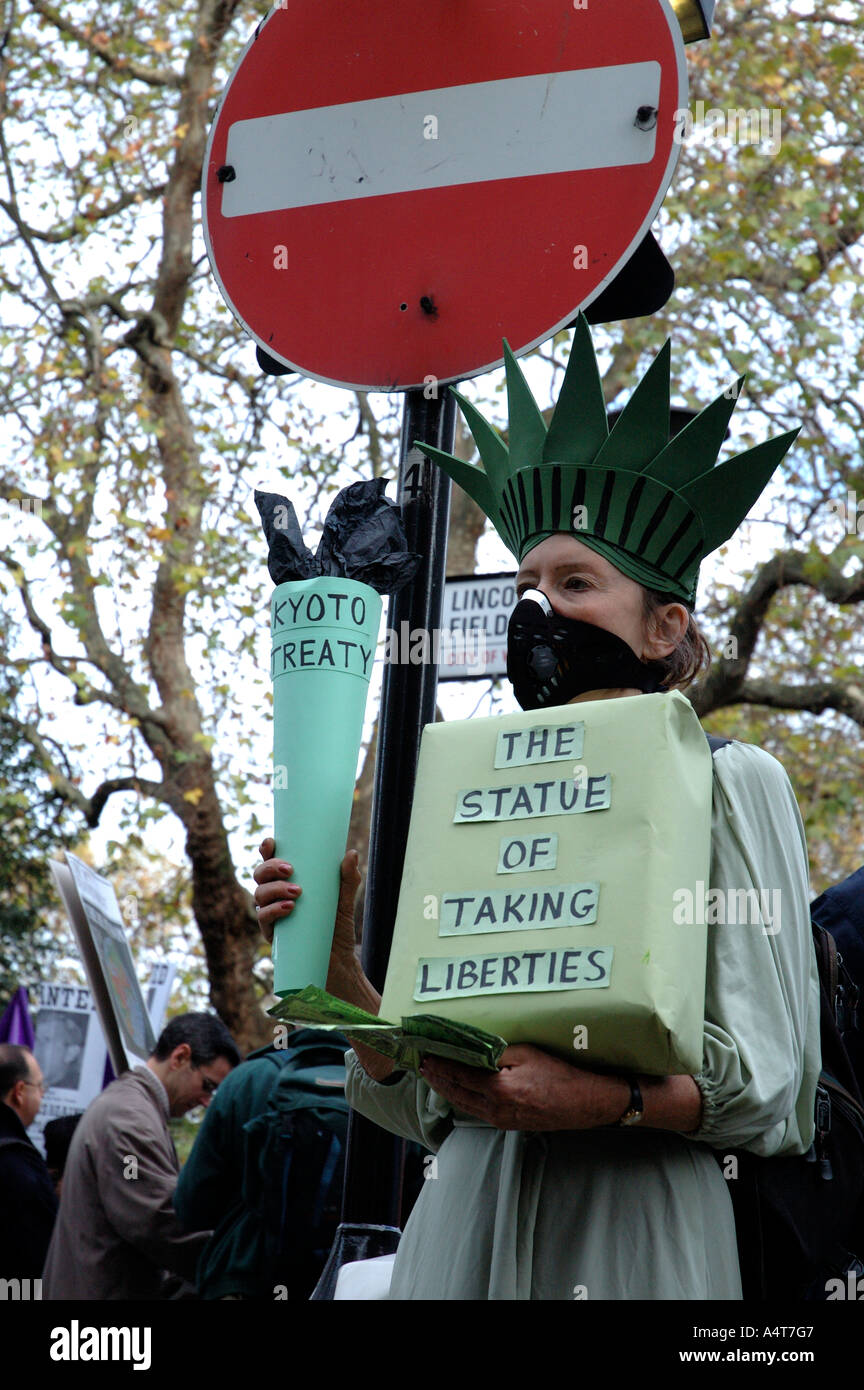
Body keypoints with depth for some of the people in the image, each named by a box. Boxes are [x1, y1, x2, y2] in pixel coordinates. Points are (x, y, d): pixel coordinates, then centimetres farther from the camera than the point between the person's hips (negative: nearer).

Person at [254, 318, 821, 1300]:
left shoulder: (727, 781, 1)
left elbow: (767, 1086, -6)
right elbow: (424, 1100, 10)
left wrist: (605, 1100, -23)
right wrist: (331, 954, -4)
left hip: (633, 1221, -4)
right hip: (467, 1210, 4)